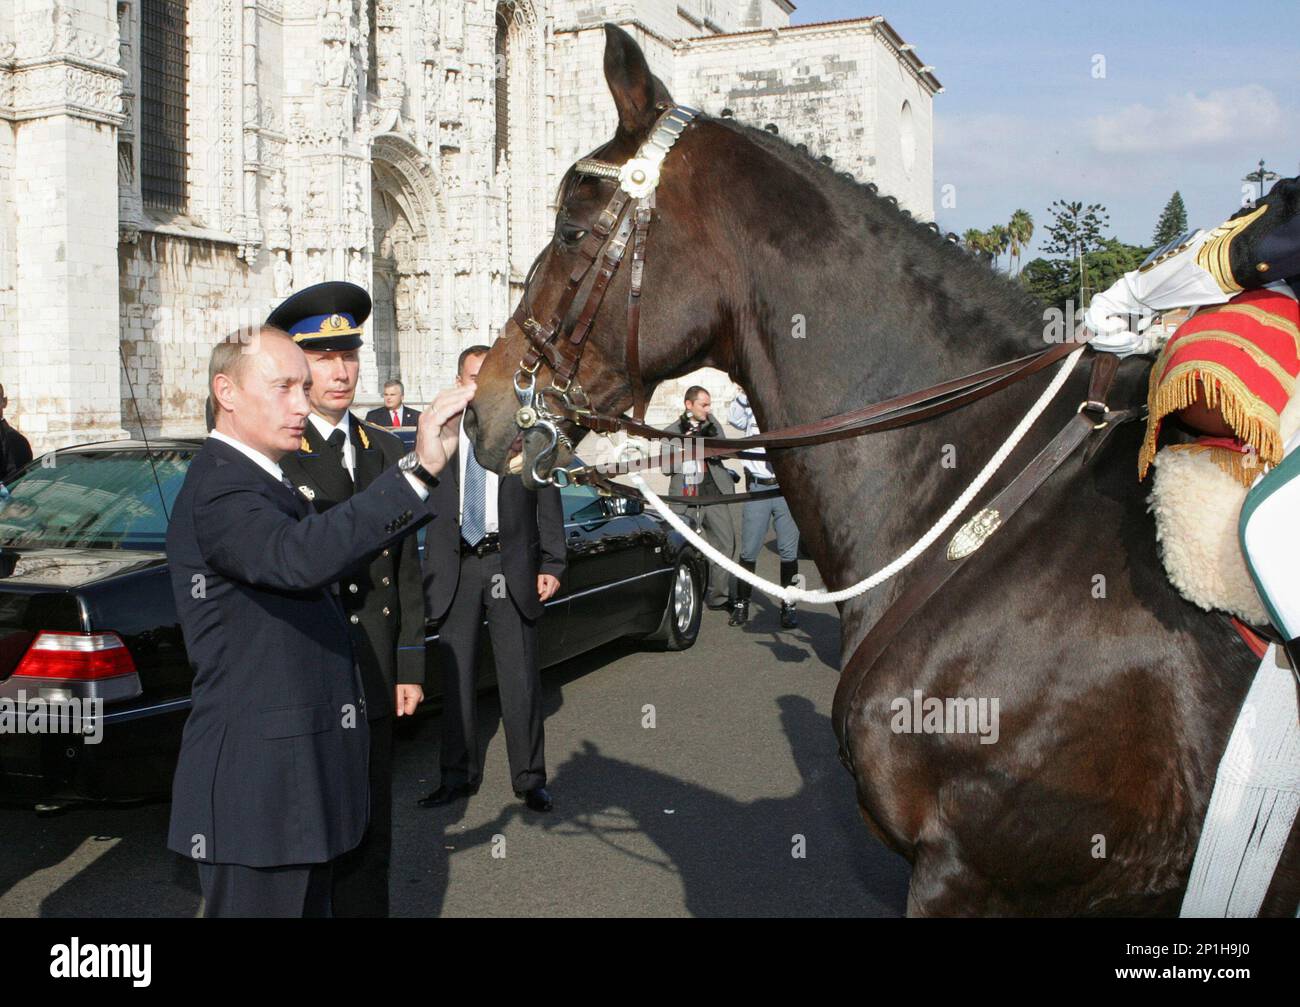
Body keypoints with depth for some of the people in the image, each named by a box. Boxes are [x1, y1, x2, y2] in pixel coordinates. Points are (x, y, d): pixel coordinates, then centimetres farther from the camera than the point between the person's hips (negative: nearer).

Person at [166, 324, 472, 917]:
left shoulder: (259, 482, 15)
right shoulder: (219, 489, -20)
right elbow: (300, 557, -39)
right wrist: (419, 468, -45)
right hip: (256, 783, -10)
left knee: (309, 904, 19)